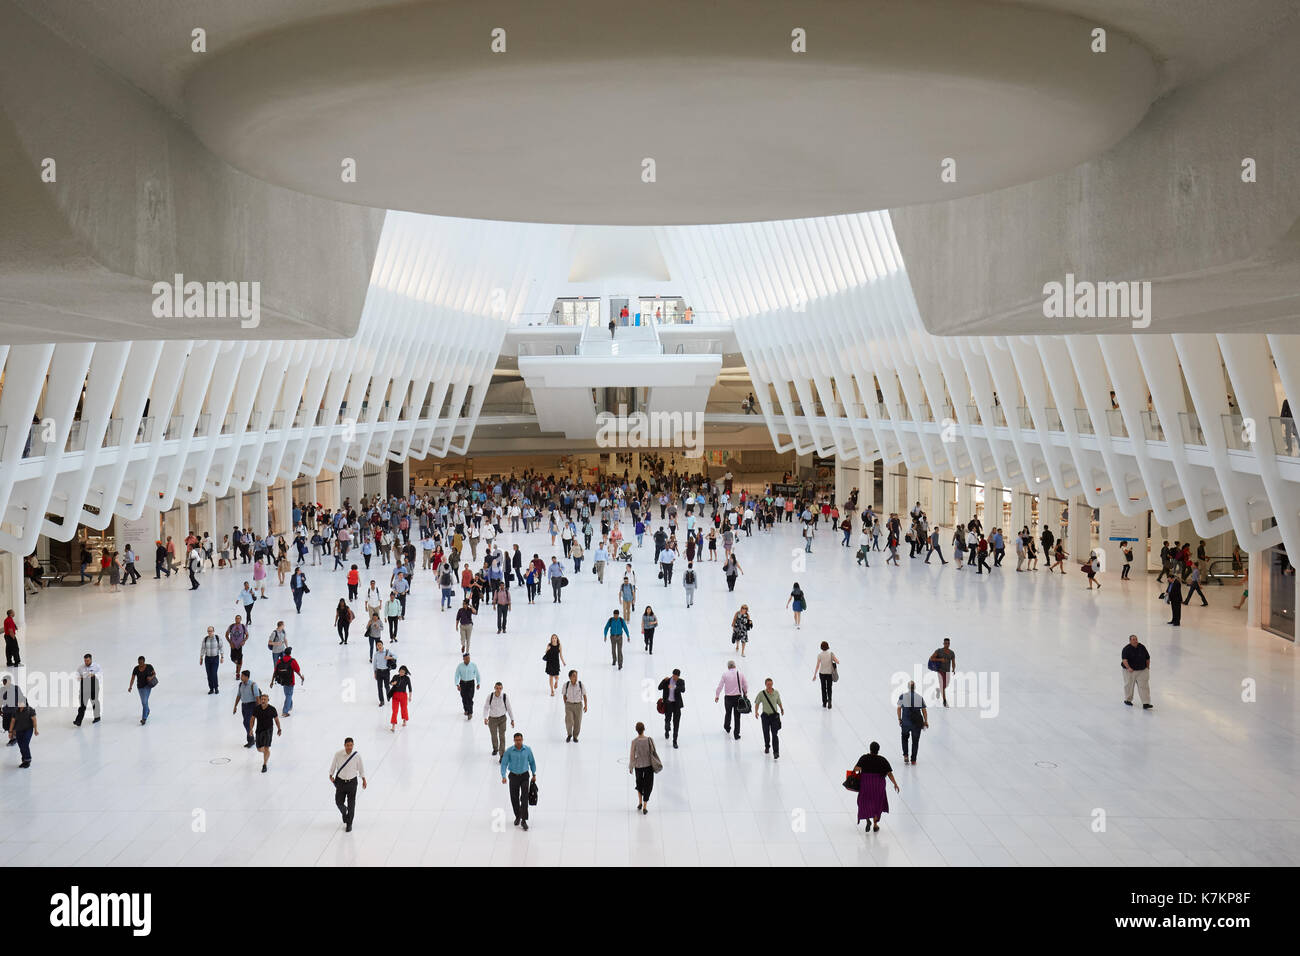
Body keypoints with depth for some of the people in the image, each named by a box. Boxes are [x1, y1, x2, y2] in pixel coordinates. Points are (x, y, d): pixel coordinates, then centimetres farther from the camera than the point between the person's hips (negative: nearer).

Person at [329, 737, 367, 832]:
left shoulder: (357, 756, -13)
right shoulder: (338, 755, -15)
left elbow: (361, 768, 1)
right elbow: (333, 765, 1)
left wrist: (364, 780, 9)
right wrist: (331, 776, -5)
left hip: (352, 782, 0)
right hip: (340, 781, 1)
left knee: (351, 804, 5)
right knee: (339, 802, 6)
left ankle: (349, 824, 20)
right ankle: (344, 812, 42)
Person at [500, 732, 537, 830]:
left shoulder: (527, 750, -7)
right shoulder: (509, 751, -11)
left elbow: (532, 762, 7)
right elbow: (504, 764, -12)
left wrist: (534, 774, 9)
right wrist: (503, 776, -25)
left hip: (524, 776, -1)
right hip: (513, 776, 1)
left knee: (524, 798, -12)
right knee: (514, 799, 9)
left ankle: (524, 820, -11)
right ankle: (517, 816, 33)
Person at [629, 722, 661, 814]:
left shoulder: (634, 741, -18)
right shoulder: (649, 740, -16)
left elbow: (632, 755, -10)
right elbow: (653, 752, -7)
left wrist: (631, 767, 3)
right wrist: (657, 763, 10)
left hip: (638, 765, 0)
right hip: (649, 765, 0)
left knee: (639, 783, 27)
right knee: (647, 785, 13)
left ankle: (640, 802, 24)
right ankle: (645, 807, 11)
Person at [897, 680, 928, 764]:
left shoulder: (902, 696, 0)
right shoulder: (920, 697, 3)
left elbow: (899, 708, -2)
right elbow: (924, 710, 5)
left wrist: (899, 719, 8)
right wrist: (926, 721, 14)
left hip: (906, 721, 0)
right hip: (917, 721, 0)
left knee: (905, 737, 21)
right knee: (915, 740, 10)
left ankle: (905, 755, 4)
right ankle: (913, 759, 11)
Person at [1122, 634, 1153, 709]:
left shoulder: (1142, 647, 4)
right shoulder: (1126, 649, -10)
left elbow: (1147, 658, 15)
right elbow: (1124, 660, -21)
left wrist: (1147, 667, 12)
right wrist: (1128, 668, -34)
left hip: (1142, 671, 3)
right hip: (1130, 671, -3)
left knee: (1144, 686, -6)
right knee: (1129, 686, 11)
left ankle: (1146, 703, -10)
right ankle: (1128, 700, 33)